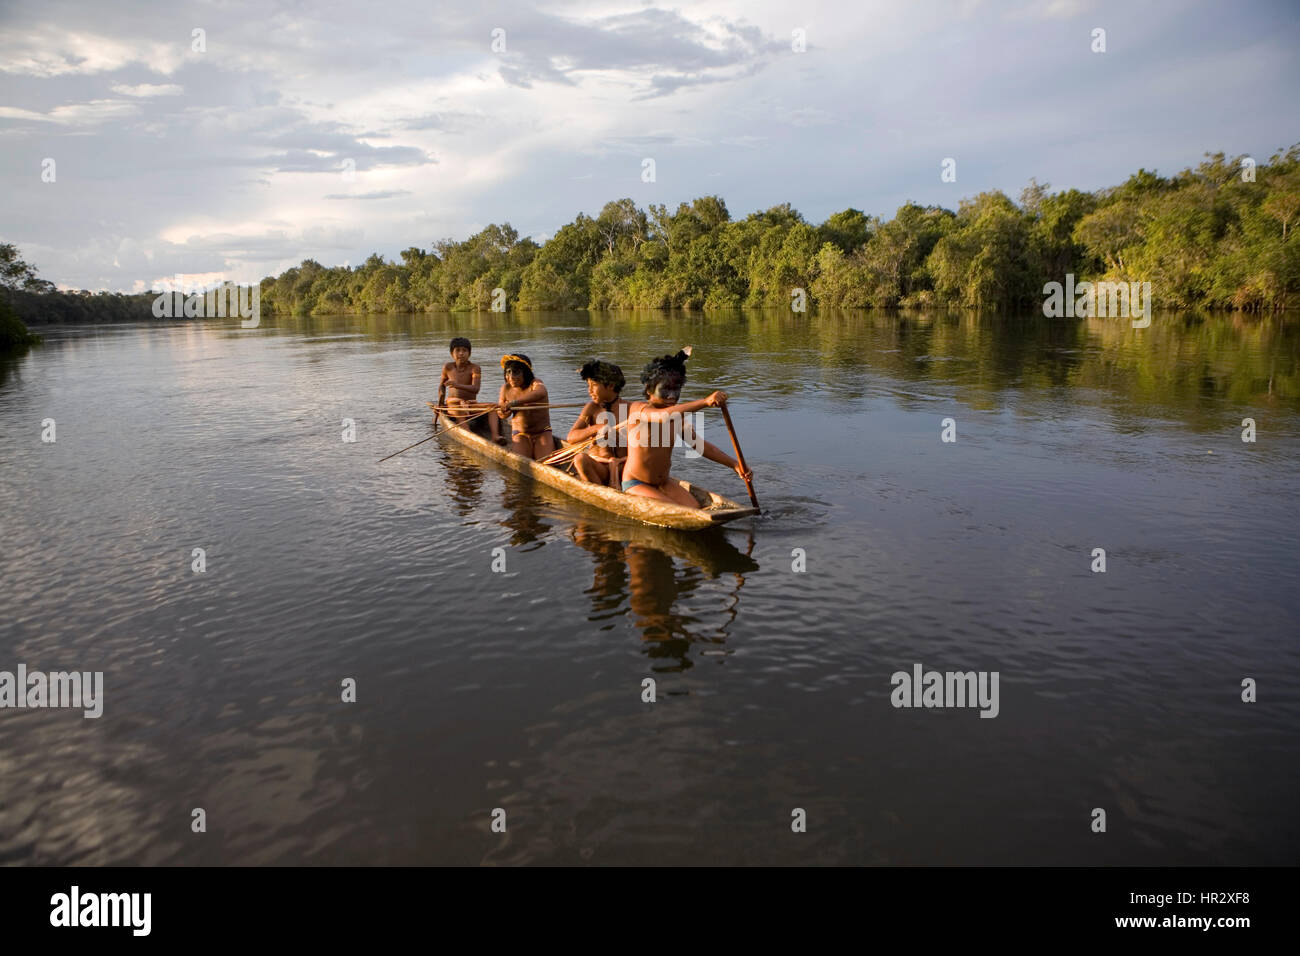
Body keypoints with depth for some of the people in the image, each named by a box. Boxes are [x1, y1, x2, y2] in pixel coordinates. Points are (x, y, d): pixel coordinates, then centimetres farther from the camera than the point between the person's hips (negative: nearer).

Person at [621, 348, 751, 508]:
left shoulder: (678, 418, 4)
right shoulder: (637, 409, -18)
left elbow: (700, 445, 4)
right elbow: (664, 415, -39)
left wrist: (734, 464, -9)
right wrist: (705, 402, -50)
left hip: (664, 482, 7)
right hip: (635, 484, -7)